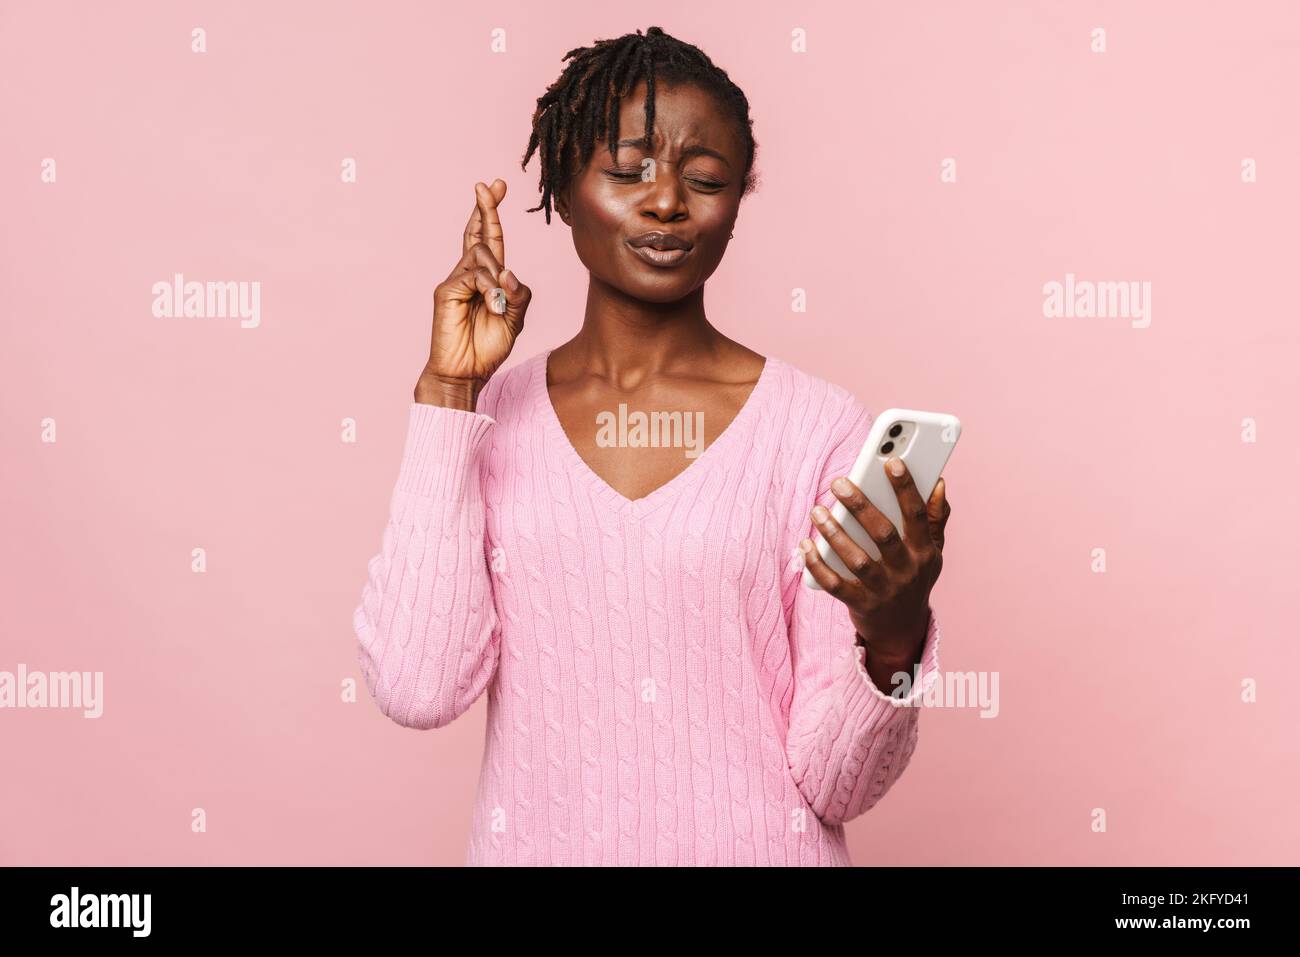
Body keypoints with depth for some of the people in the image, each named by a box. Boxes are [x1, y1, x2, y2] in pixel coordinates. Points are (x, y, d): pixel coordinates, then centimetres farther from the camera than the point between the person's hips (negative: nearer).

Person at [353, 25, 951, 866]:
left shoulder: (822, 428, -11)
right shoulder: (481, 420, -2)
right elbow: (416, 689, -16)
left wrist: (892, 636, -28)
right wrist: (449, 389, -13)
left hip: (759, 845, -1)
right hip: (537, 842, 2)